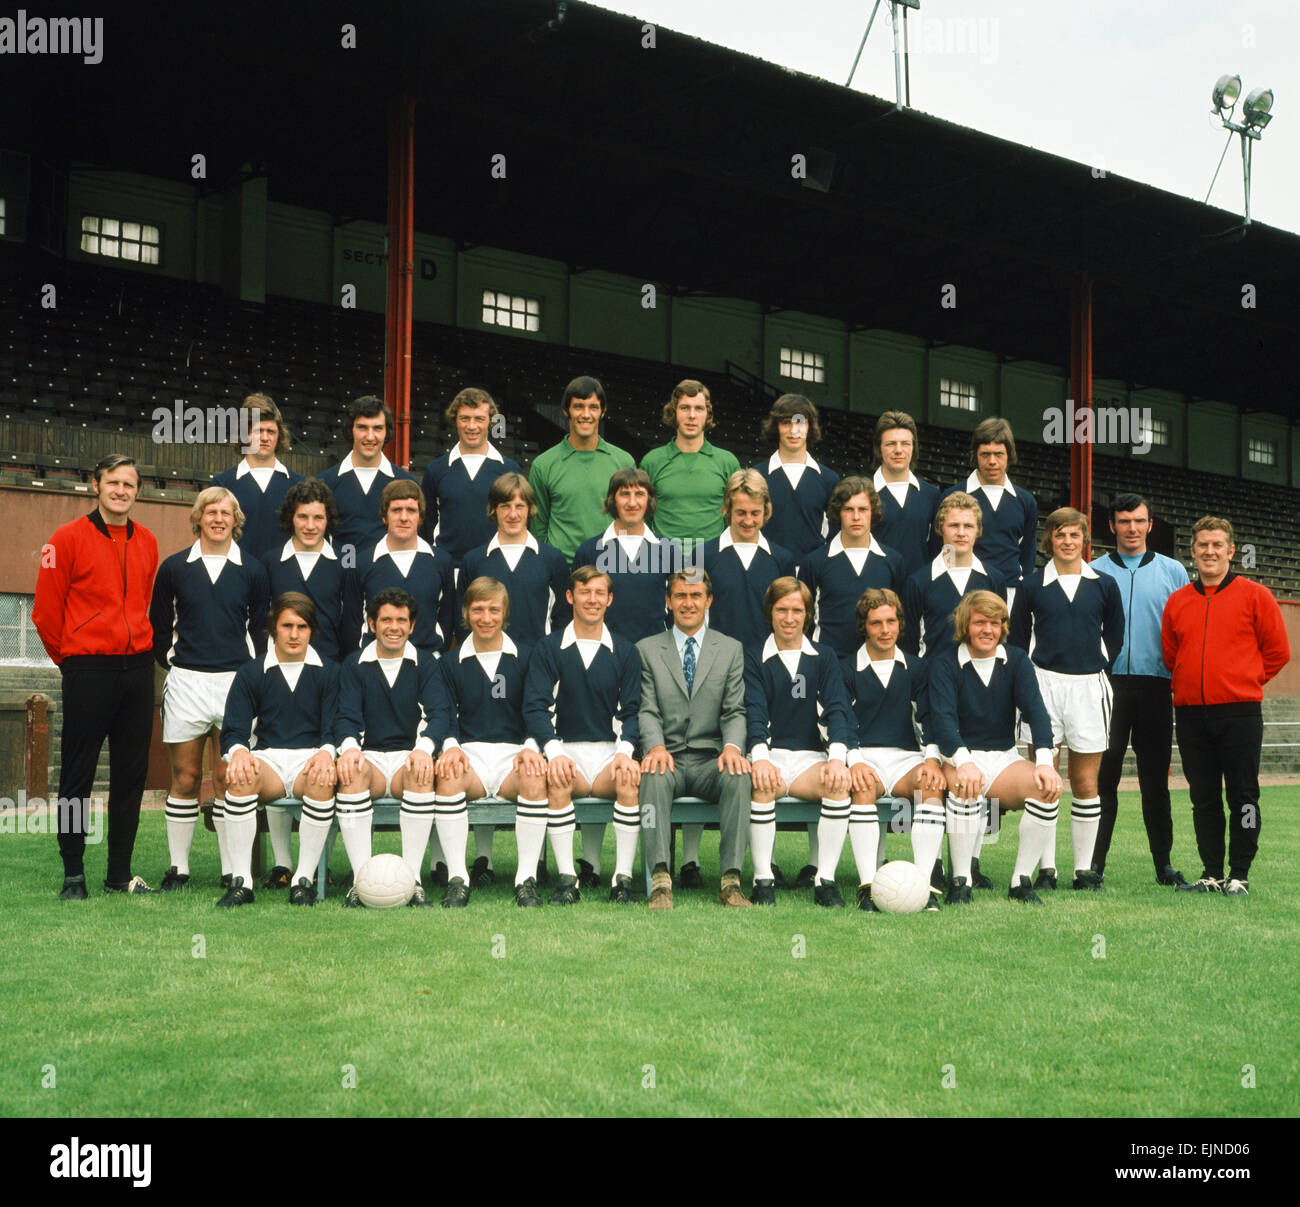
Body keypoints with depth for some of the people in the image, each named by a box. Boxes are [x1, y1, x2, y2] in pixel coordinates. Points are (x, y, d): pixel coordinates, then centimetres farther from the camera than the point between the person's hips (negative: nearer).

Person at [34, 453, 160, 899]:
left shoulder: (147, 543, 10)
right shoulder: (69, 538, -5)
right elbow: (46, 611, -2)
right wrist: (71, 658, 5)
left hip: (137, 669, 5)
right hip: (87, 671, -5)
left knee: (131, 774, 8)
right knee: (78, 776, 1)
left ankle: (120, 874, 17)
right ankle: (73, 875, 11)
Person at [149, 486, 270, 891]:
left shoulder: (252, 570, 5)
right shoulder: (174, 567, 6)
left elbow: (260, 627, 11)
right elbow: (158, 623, 15)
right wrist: (171, 662, 10)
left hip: (235, 681, 0)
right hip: (185, 681, 1)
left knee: (228, 778, 0)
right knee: (185, 778, 3)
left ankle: (231, 869, 6)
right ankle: (178, 867, 12)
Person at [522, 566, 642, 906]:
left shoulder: (625, 652, 12)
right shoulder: (548, 648, 8)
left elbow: (632, 710, 4)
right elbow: (535, 706, -2)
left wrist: (624, 751, -16)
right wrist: (555, 751, -20)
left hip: (610, 750, 1)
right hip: (566, 749, -1)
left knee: (631, 779, -32)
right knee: (556, 778, -34)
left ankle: (623, 878, -24)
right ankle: (566, 879, -27)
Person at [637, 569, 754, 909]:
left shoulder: (731, 649, 13)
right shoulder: (647, 649, 11)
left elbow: (735, 711, 4)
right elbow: (647, 710, 2)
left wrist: (732, 747, -18)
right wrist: (656, 746, -20)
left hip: (710, 759, 1)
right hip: (668, 756, 0)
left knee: (738, 775, -33)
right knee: (654, 775, -35)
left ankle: (731, 880, -32)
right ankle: (660, 881, -39)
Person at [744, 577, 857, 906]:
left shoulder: (824, 657, 14)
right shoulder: (754, 658, 8)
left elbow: (836, 708, 0)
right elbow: (754, 710, -7)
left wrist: (838, 756, -19)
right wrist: (760, 757, -26)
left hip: (811, 756, 2)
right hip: (770, 755, -1)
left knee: (840, 784, -31)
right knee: (763, 785, -35)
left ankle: (826, 880, -22)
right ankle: (763, 880, -25)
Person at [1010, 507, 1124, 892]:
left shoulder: (1104, 585, 7)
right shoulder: (1031, 586, 4)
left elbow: (1115, 636, 17)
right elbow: (1017, 640, 10)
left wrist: (1098, 669, 10)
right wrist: (1029, 680, 4)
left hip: (1089, 686, 1)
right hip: (1044, 684, -1)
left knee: (1086, 783, 3)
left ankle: (1084, 869, 11)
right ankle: (1046, 868, 3)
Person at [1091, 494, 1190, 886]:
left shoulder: (1172, 571, 11)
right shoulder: (1093, 572, 9)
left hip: (1156, 685, 1)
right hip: (1108, 683, -1)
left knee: (1156, 777, 4)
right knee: (1102, 774, -1)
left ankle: (1164, 863, 12)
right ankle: (1095, 861, 4)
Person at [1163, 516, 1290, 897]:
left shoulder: (1255, 596, 0)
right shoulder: (1177, 602, 10)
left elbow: (1277, 651, 4)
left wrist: (1243, 682, 5)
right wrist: (1190, 684, 11)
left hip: (1239, 713, -4)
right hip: (1190, 714, 4)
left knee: (1242, 797, -1)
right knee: (1203, 799, 9)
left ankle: (1239, 876, 8)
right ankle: (1212, 874, 17)